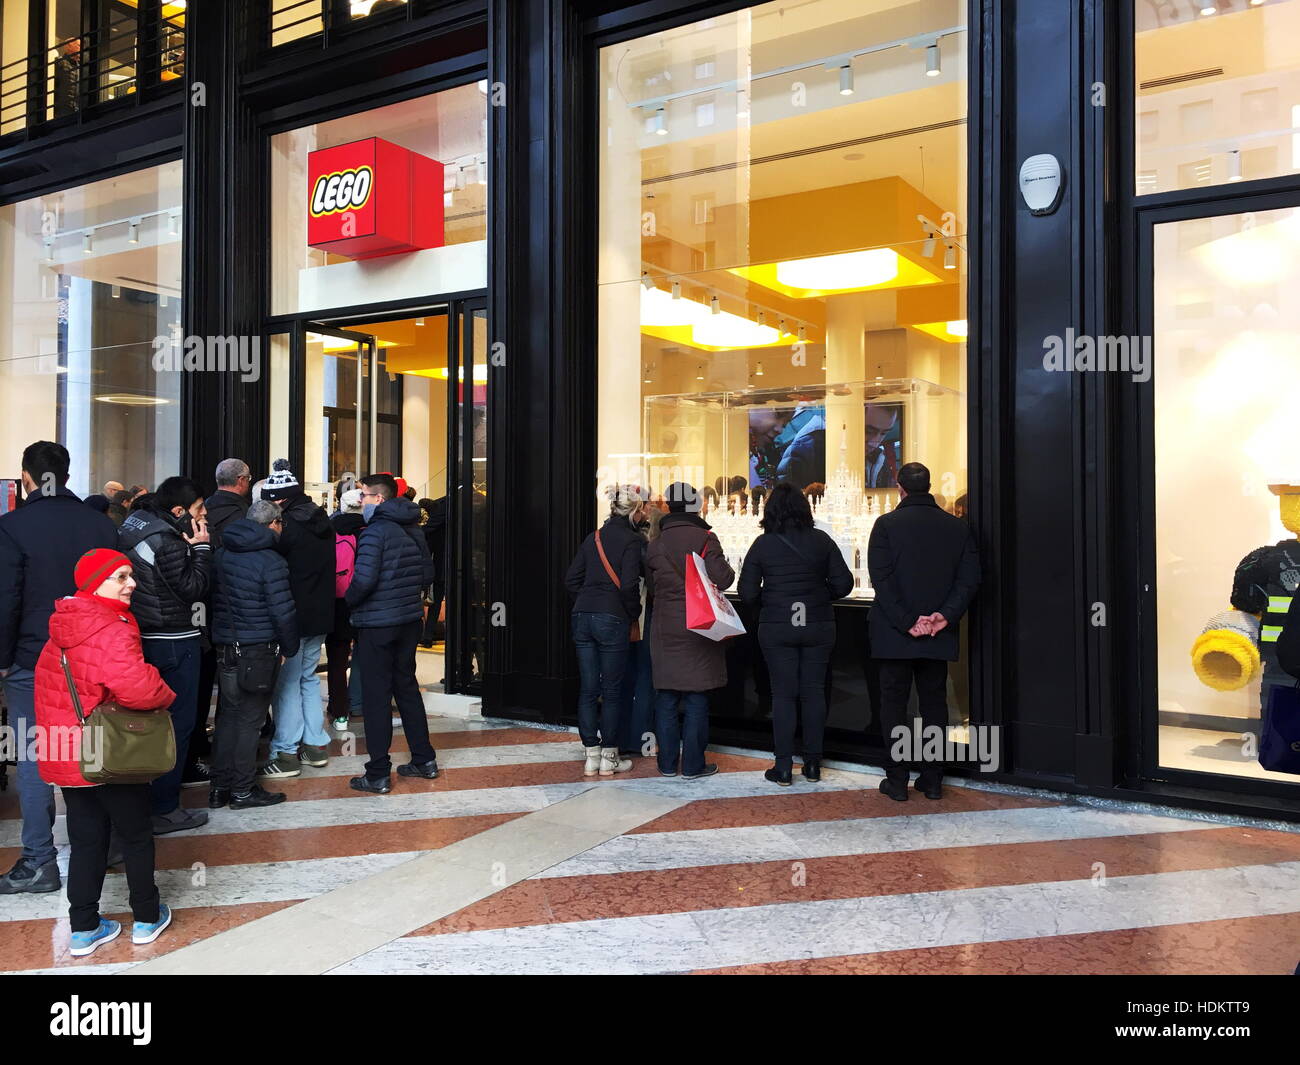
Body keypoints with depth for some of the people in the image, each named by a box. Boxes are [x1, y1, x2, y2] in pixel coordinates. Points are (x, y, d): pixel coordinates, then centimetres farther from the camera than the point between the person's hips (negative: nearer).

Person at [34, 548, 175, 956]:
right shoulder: (111, 631, -24)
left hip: (66, 755, 7)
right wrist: (166, 696, -16)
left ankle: (84, 929, 24)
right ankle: (146, 918, 25)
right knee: (136, 835, 11)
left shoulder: (62, 630, 5)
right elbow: (137, 687, -36)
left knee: (85, 840, 17)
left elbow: (48, 685, 16)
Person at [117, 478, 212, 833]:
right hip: (174, 643, -9)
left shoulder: (133, 528, 8)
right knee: (177, 723, 0)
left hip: (146, 639, 10)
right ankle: (164, 810, 7)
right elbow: (194, 588, -18)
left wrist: (192, 546, 3)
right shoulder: (167, 543, -21)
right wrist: (201, 547, -14)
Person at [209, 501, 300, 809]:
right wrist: (289, 648, -2)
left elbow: (214, 598, 13)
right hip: (258, 651, -7)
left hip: (224, 646, 7)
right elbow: (283, 611, -16)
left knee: (227, 715, 14)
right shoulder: (271, 561, -15)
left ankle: (219, 787, 21)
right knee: (250, 720, 3)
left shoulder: (221, 554, 7)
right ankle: (243, 790, 11)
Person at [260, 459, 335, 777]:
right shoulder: (323, 522, 8)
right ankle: (316, 745, 22)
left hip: (293, 617, -8)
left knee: (286, 683, 0)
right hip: (321, 614, 8)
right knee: (309, 678, 18)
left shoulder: (287, 527, -16)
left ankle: (287, 753, 5)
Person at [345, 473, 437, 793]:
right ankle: (424, 760, 24)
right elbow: (428, 572, 12)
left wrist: (348, 600, -5)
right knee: (407, 687, 18)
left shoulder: (376, 530, -15)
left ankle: (378, 775, 6)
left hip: (377, 623, -7)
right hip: (410, 620, 8)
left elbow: (364, 579, -23)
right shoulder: (413, 529, 9)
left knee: (376, 696, 0)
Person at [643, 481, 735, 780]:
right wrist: (728, 569, 6)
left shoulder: (654, 545, 2)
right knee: (696, 699, 4)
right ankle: (693, 765, 9)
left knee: (666, 698, 11)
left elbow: (651, 587, 9)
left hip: (665, 629, 3)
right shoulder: (705, 539, -9)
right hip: (699, 629, -3)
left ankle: (668, 763, 17)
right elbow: (723, 579, -14)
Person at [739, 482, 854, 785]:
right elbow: (843, 583, -3)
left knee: (783, 694, 4)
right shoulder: (821, 541, -2)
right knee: (814, 692, 10)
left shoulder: (762, 544, -5)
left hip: (776, 629, -1)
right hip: (818, 626, 2)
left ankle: (784, 768, 8)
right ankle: (813, 764, 17)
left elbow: (747, 593, -6)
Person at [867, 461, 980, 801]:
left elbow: (881, 579, -14)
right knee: (934, 703, 12)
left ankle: (897, 780, 8)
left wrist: (907, 621, -12)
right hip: (939, 634, 3)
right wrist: (945, 616, -9)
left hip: (894, 633, -3)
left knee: (894, 703, 6)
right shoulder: (958, 527, 4)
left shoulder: (886, 524, -7)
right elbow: (969, 579, -3)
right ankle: (933, 780, 16)